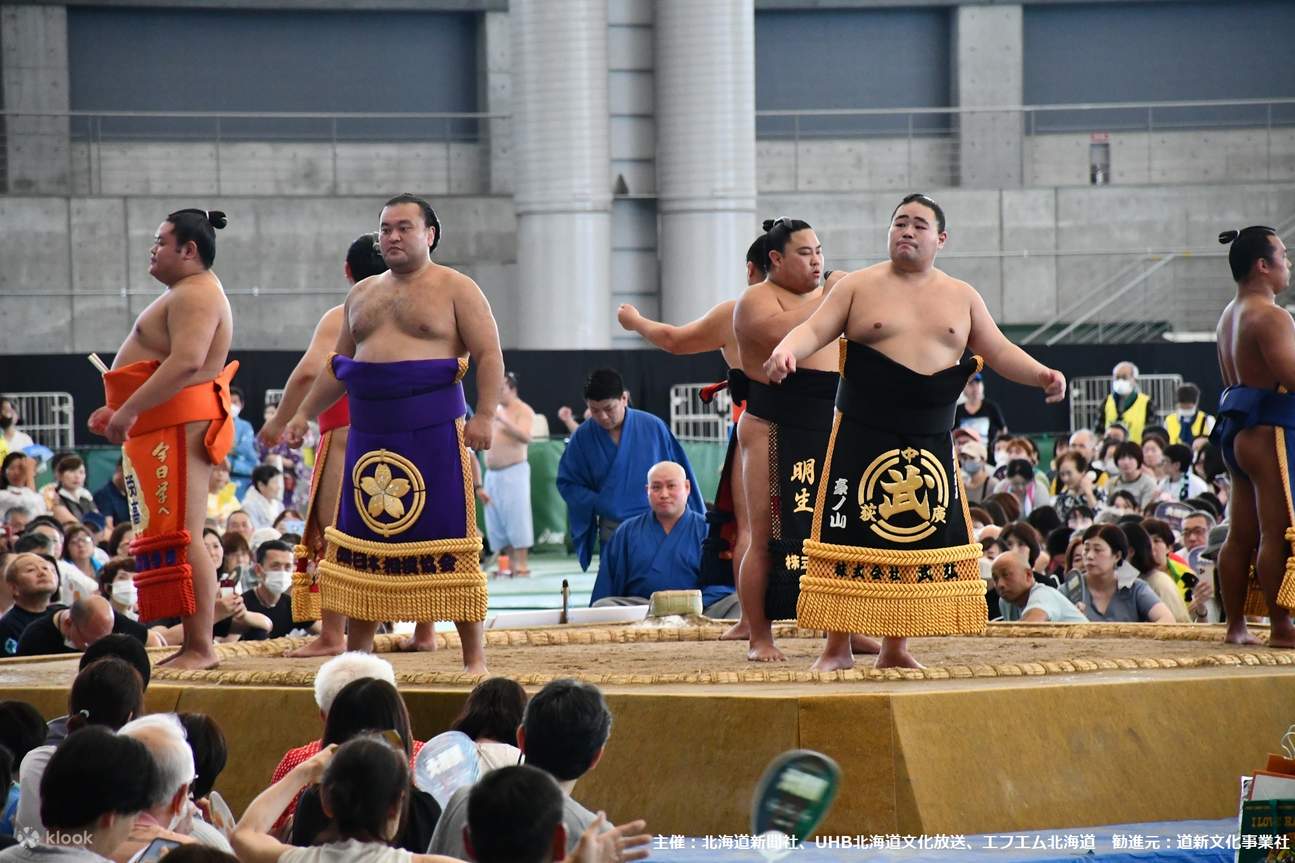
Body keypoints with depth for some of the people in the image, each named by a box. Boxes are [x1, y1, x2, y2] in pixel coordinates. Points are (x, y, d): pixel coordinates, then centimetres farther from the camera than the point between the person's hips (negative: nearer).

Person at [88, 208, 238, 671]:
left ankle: (201, 648, -16)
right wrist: (119, 410, 23)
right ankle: (192, 645, 12)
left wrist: (128, 411, -25)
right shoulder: (186, 294, 24)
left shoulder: (194, 294, -12)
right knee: (175, 538, 10)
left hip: (180, 426, -11)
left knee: (179, 538, -14)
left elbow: (186, 361, -25)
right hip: (168, 428, 11)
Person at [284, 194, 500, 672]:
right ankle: (356, 652, 16)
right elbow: (339, 366, 25)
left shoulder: (456, 289, 0)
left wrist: (484, 416, -18)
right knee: (362, 540, 7)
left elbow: (489, 355, -6)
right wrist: (305, 413, 19)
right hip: (369, 432, 6)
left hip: (434, 433, -6)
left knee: (448, 543, -6)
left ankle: (475, 658, -2)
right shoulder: (362, 294, 18)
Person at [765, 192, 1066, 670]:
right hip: (863, 437, -3)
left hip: (931, 443, 3)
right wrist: (787, 350, -27)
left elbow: (998, 351, 11)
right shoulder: (859, 286, 2)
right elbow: (815, 329, -6)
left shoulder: (962, 297, 11)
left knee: (917, 539, 4)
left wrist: (1041, 375, -6)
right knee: (850, 537, -6)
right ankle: (837, 648, 0)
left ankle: (896, 647, 14)